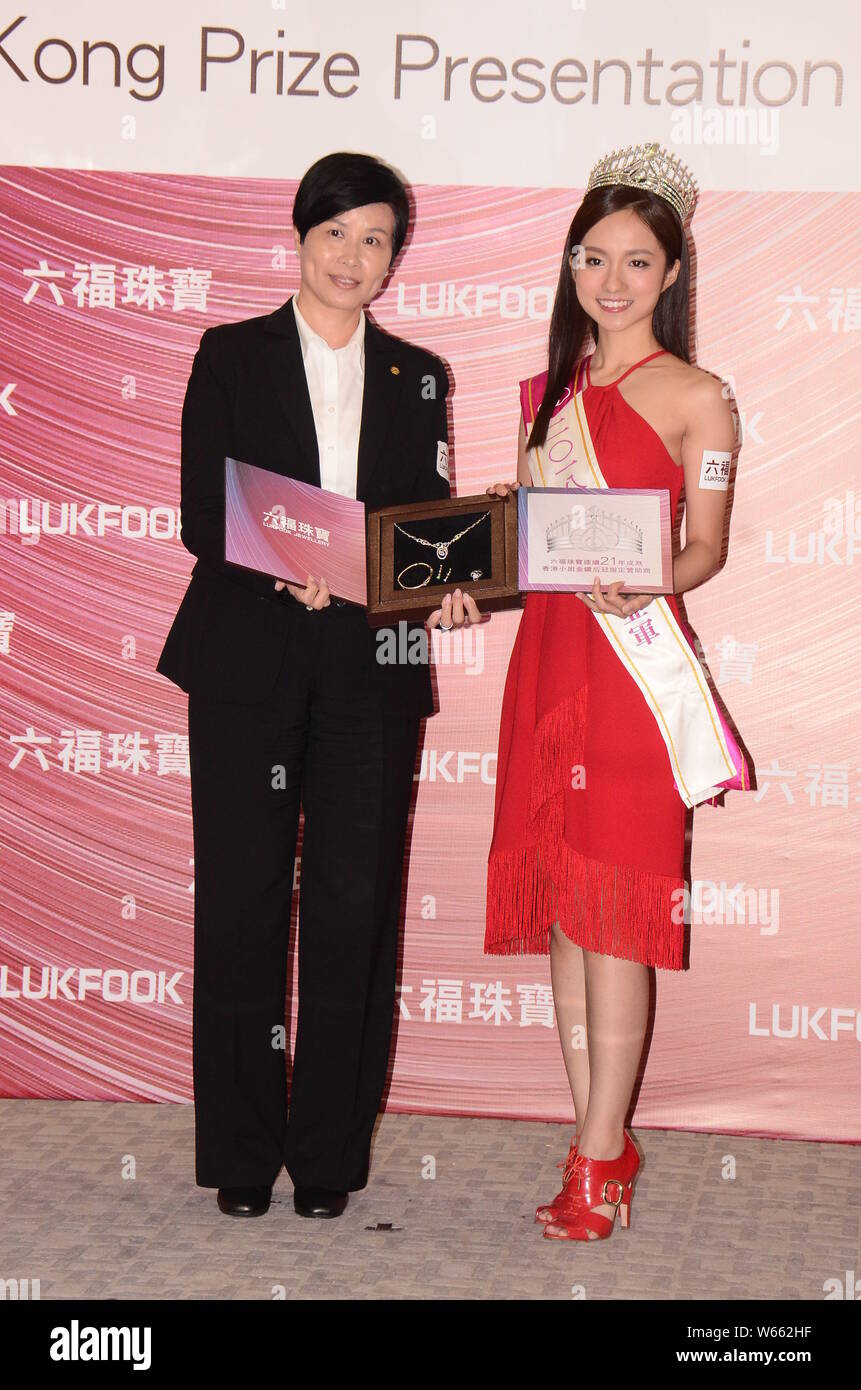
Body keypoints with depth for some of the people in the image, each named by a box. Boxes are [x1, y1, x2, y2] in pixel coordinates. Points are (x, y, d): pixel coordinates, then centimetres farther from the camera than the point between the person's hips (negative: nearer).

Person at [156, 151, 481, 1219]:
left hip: (372, 668, 2)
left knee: (354, 906, 1)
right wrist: (280, 566, -20)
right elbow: (202, 516, -1)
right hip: (247, 661, -2)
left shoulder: (417, 377, 15)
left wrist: (446, 589, -9)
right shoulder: (232, 356, 7)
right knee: (241, 902, 0)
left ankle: (330, 1150, 13)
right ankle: (242, 1151, 12)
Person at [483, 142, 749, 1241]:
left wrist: (644, 586, -22)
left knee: (610, 906, -6)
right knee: (558, 899, 6)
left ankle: (598, 1160, 1)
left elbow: (704, 546, -2)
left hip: (634, 663, -6)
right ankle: (600, 1141, 15)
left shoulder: (696, 398, 0)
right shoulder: (551, 389, 17)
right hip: (547, 652, 6)